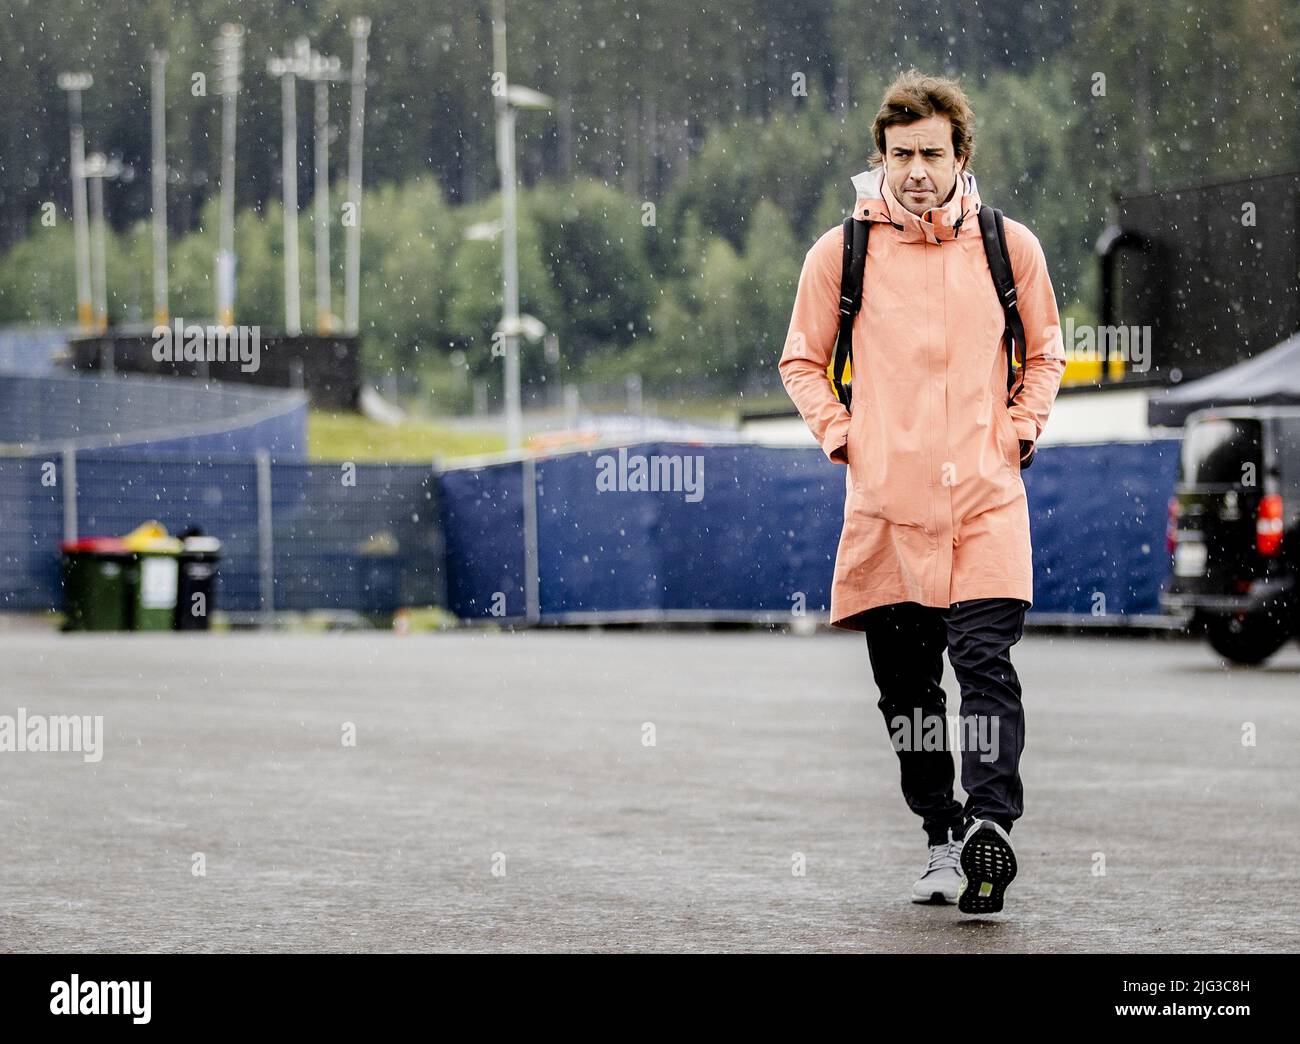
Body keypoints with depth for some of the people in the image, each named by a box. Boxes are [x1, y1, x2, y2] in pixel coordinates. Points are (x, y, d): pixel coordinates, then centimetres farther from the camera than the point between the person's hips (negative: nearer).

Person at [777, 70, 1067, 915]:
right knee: (905, 683, 6)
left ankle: (991, 825, -23)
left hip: (987, 496, -1)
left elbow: (1046, 352, 19)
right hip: (885, 498, 1)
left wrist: (1024, 426, 5)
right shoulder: (841, 253, 3)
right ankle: (943, 839, 18)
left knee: (986, 662, -16)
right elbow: (802, 359, 15)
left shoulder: (1010, 247, 5)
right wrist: (839, 433, 2)